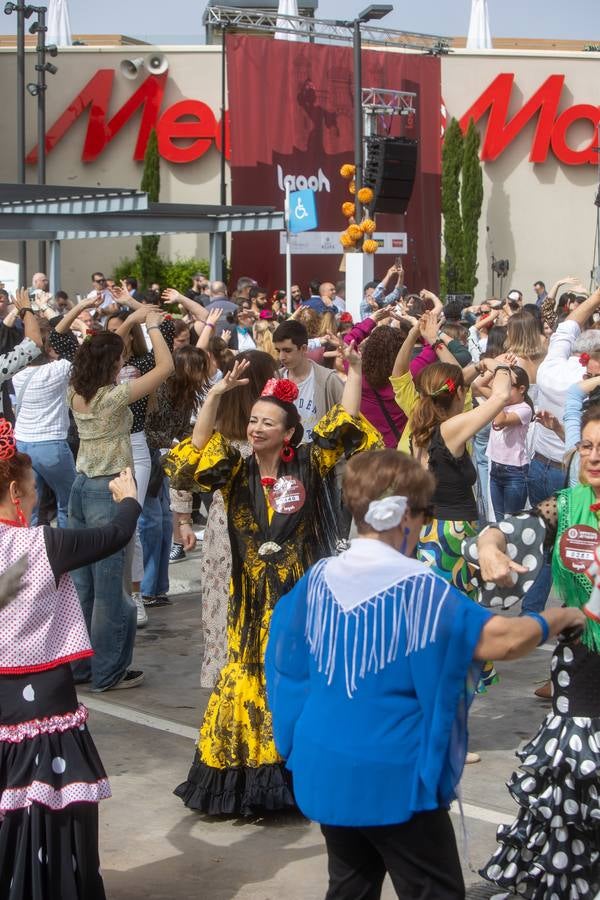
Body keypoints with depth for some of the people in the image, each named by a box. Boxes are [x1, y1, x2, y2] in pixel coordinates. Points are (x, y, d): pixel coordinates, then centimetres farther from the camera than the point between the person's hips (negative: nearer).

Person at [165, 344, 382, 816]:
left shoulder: (308, 466, -1)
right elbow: (197, 453, -10)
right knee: (249, 682, 6)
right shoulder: (238, 472, 4)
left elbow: (346, 427, -5)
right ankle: (247, 782, 15)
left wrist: (354, 372, -8)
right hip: (254, 600, 2)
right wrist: (215, 396, -16)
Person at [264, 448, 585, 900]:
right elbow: (500, 640, -23)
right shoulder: (419, 587, -18)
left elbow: (287, 656, 14)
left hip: (325, 768, 7)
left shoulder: (319, 577, 1)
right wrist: (559, 619, -6)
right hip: (393, 776, -6)